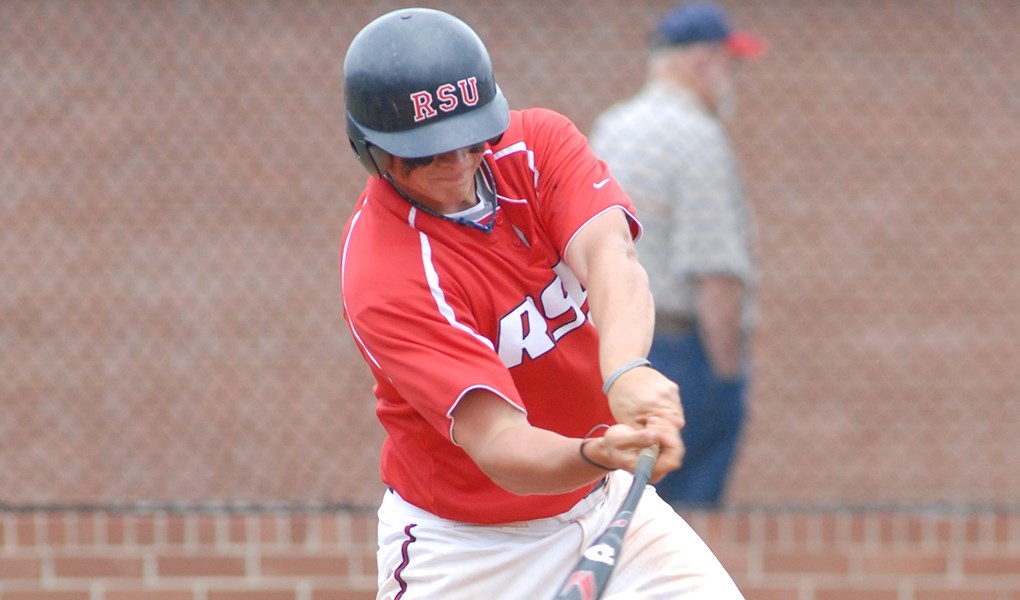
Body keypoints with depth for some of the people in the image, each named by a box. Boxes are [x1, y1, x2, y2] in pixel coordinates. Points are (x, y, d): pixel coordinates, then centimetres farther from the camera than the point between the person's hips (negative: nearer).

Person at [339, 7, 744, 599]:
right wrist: (598, 455, -55)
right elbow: (496, 442, -34)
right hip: (465, 546, -4)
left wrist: (627, 370, -51)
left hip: (608, 504, 4)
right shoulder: (381, 275, -26)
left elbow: (610, 258, -30)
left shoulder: (538, 145, -11)